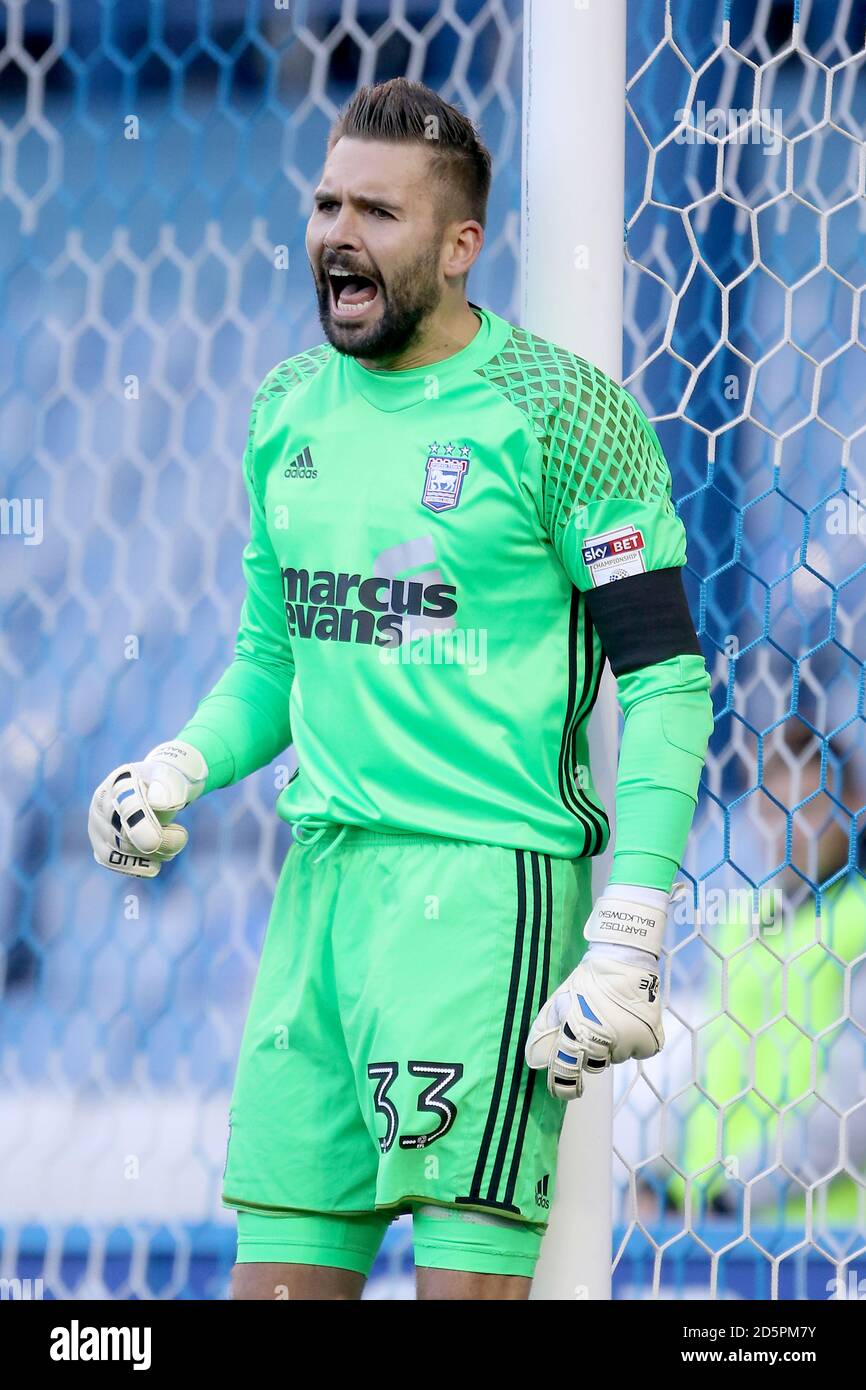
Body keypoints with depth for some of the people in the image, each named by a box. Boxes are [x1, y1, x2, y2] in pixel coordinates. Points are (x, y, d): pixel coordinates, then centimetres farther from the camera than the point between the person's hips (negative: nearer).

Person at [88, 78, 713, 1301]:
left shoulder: (556, 410, -7)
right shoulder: (290, 409, 14)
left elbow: (667, 681, -8)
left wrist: (623, 950, -16)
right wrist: (176, 771, 2)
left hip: (487, 877, -6)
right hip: (324, 876, 6)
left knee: (468, 1273, -12)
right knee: (277, 1277, 4)